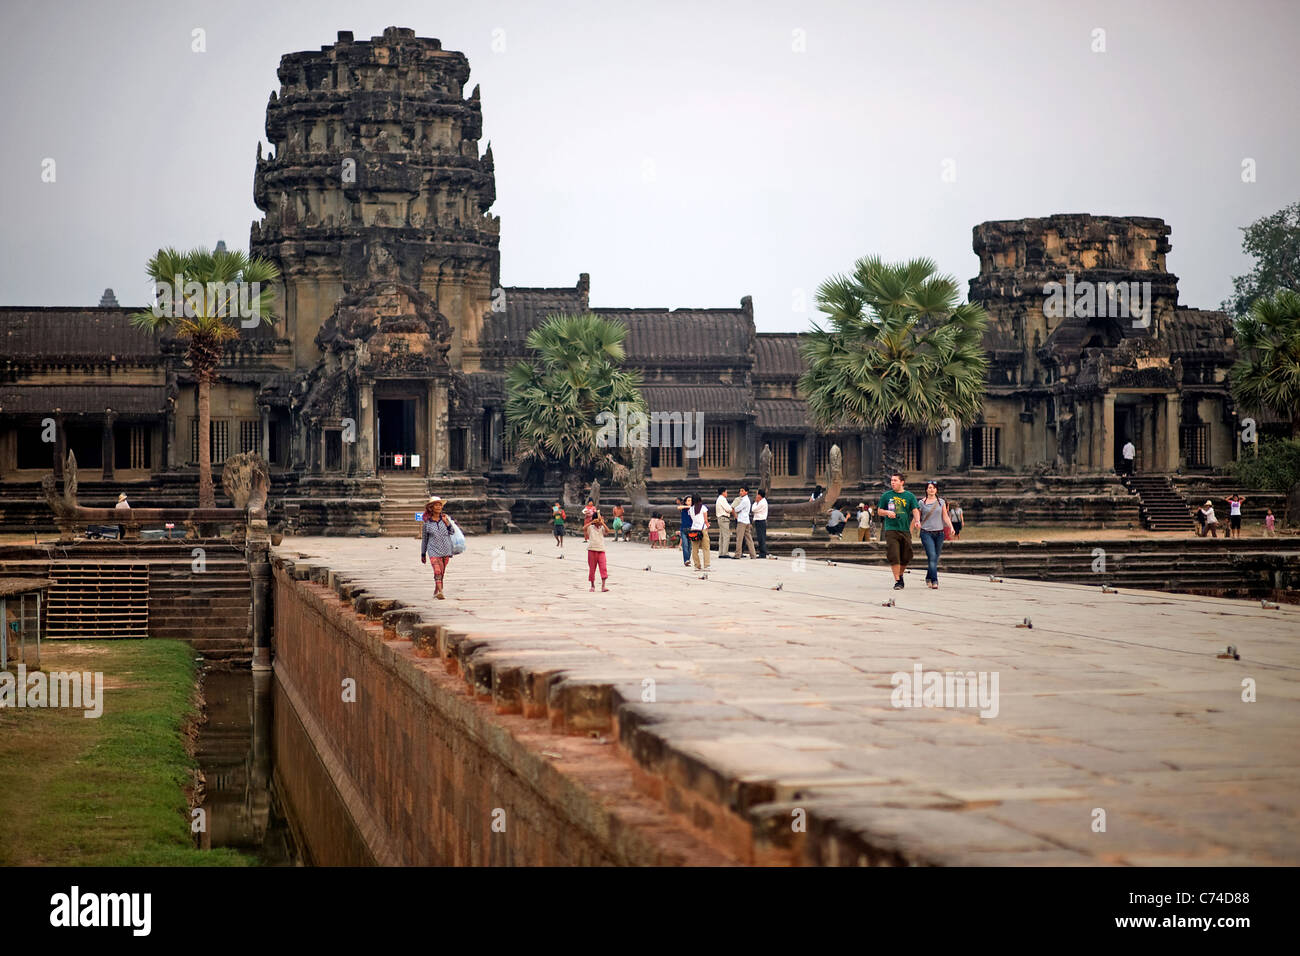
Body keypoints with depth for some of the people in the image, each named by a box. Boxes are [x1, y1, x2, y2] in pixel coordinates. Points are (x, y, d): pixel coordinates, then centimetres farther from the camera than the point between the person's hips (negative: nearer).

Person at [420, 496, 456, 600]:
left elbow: (452, 532, 5)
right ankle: (440, 592, -28)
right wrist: (423, 554, 14)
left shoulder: (445, 518, 4)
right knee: (437, 571, -18)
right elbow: (424, 539, 10)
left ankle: (436, 591, 28)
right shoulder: (426, 522, 1)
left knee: (441, 572, 10)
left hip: (445, 549, 2)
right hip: (433, 550, -2)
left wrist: (447, 523, -11)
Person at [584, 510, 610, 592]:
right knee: (592, 568, 7)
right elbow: (584, 528, -18)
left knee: (603, 568, -9)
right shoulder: (590, 527, 1)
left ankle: (603, 586, -8)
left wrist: (602, 522, -15)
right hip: (592, 550, -1)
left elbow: (607, 530, -15)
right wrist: (592, 522, -18)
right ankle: (592, 585, 21)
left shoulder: (602, 528, 5)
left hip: (601, 550, 1)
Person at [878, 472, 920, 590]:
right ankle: (897, 581, -6)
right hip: (891, 530, -1)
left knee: (906, 558, 5)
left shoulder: (910, 496, 8)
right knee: (894, 556, -12)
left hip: (905, 530, 1)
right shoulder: (886, 496, 9)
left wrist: (917, 521, -18)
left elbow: (915, 511, 2)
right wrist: (887, 512, -9)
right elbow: (879, 511, 13)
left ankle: (901, 575, 30)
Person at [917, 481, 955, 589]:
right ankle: (934, 581, -19)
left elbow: (945, 517, 9)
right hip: (926, 533, -3)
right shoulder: (921, 503, 3)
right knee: (932, 557, -16)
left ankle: (928, 578, 26)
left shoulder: (941, 502, 10)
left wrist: (951, 527, -7)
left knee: (935, 558, 7)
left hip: (939, 533, 3)